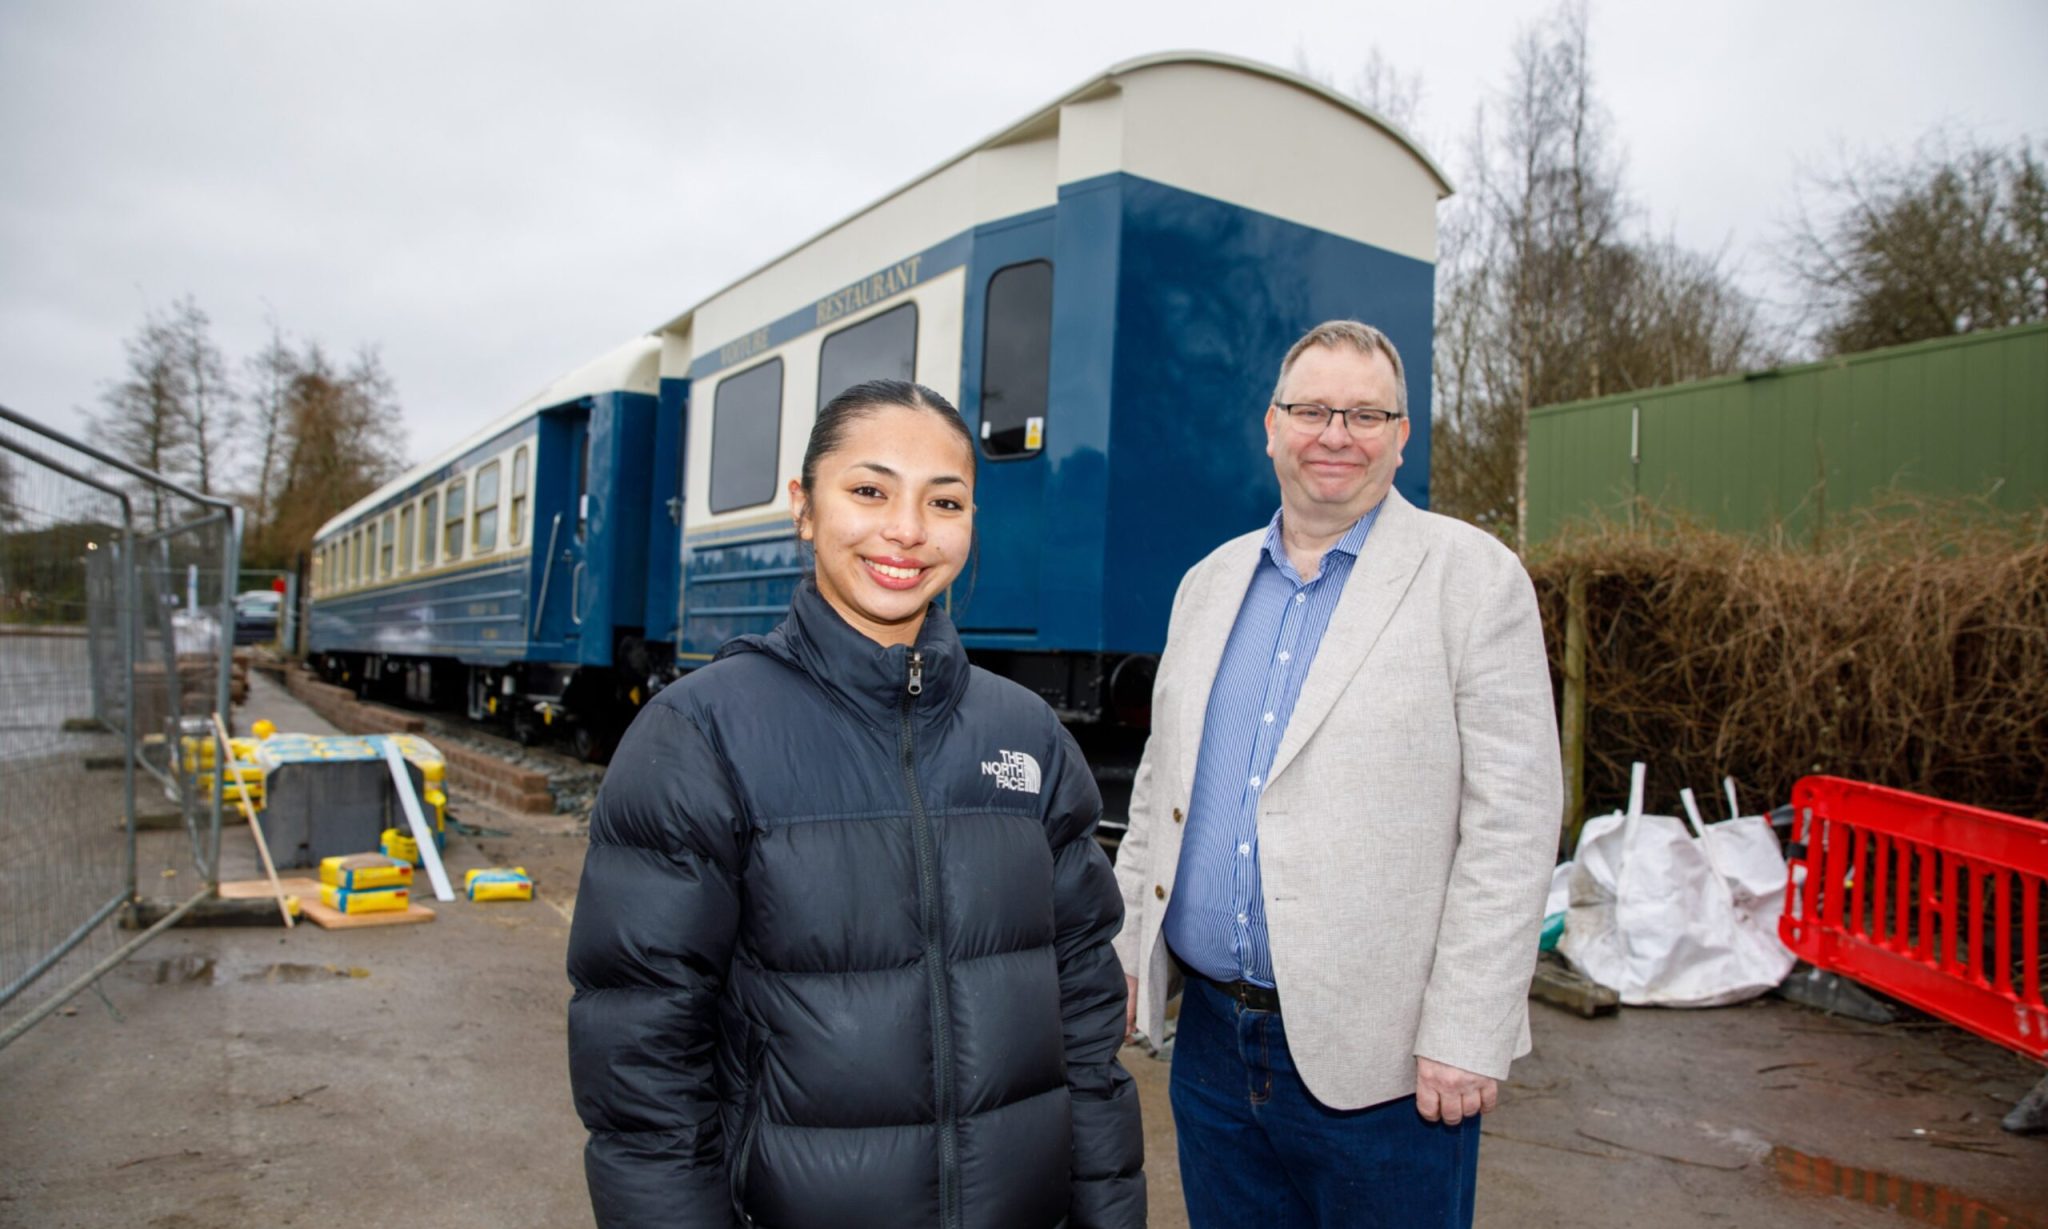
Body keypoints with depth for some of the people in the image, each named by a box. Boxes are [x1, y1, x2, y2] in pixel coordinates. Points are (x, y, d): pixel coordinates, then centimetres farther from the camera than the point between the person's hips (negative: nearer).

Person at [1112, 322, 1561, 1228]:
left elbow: (1512, 820, -11)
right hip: (1210, 1040, 5)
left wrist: (1466, 1035, -14)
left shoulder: (1473, 578, -7)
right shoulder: (1209, 583, 10)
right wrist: (1126, 950, 10)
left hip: (1381, 1064, -5)